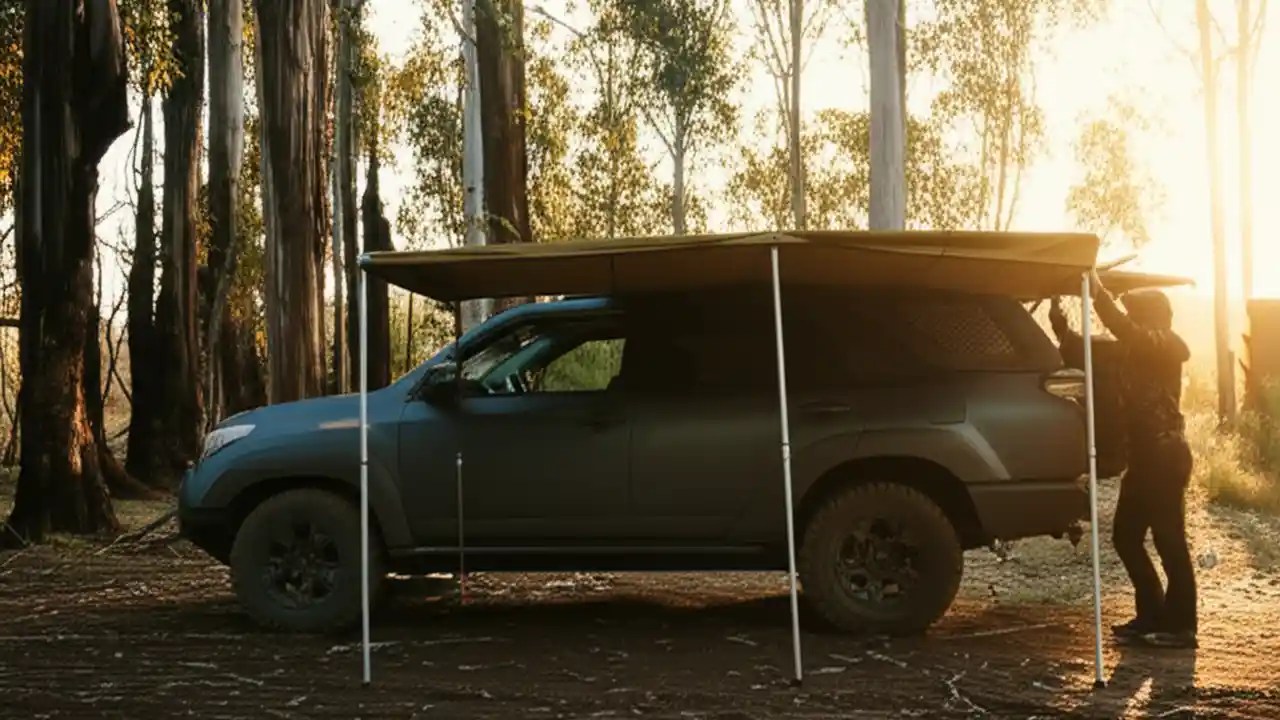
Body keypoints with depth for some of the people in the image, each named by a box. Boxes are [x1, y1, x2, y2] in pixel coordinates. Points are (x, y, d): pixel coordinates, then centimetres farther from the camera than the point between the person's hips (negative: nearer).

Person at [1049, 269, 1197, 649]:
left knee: (1168, 539, -6)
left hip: (1165, 455, -9)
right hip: (1144, 455, 9)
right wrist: (1059, 320, 2)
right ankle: (1152, 615, 19)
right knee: (1126, 535, 10)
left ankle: (1180, 626, 0)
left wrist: (1100, 294, -26)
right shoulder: (1134, 349, 17)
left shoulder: (1166, 346, -7)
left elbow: (1126, 332, -27)